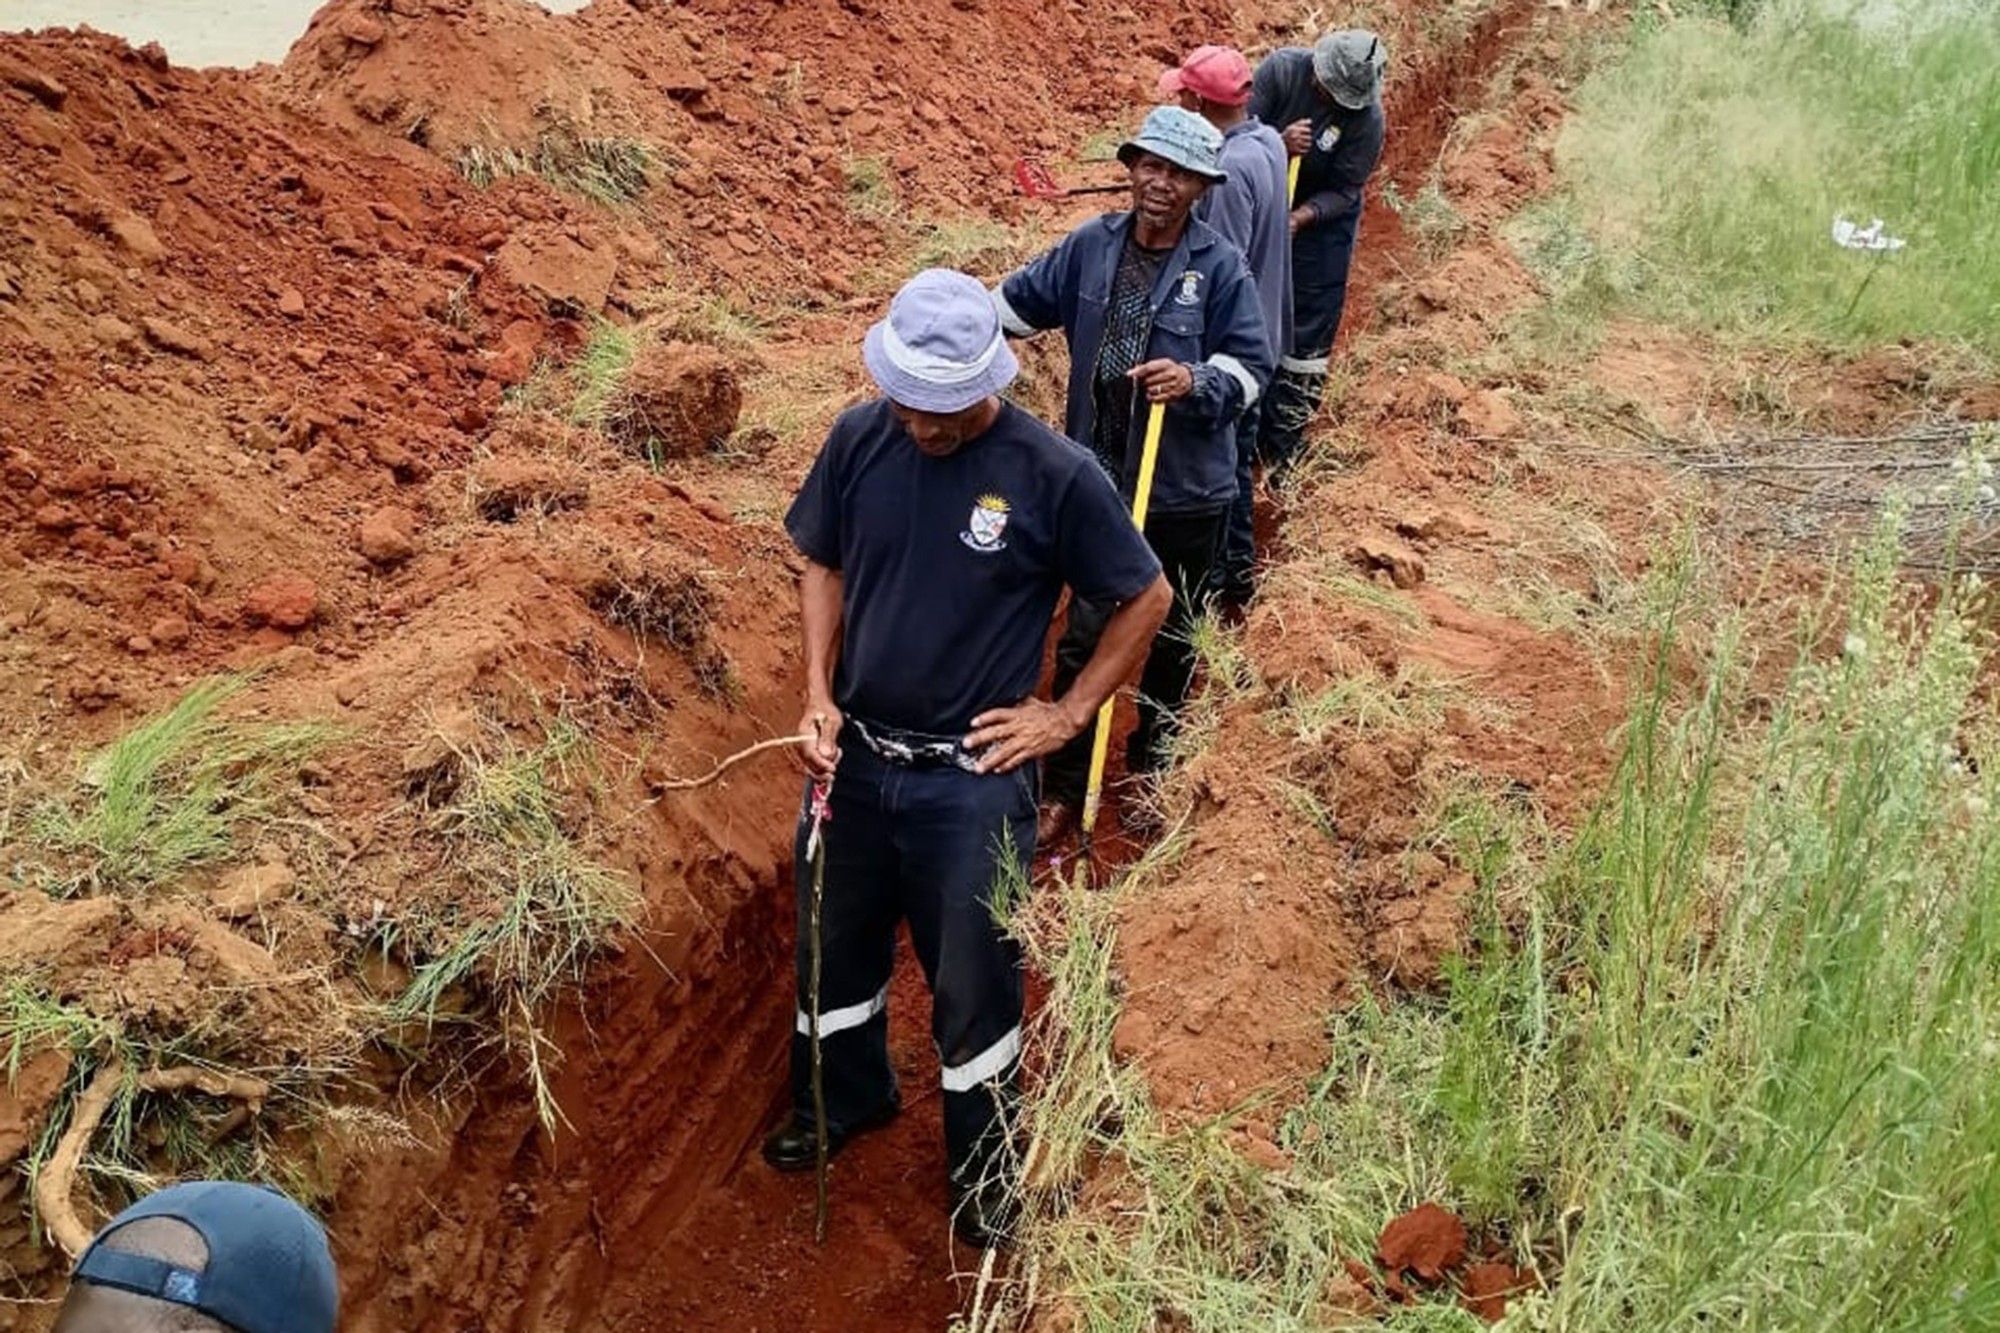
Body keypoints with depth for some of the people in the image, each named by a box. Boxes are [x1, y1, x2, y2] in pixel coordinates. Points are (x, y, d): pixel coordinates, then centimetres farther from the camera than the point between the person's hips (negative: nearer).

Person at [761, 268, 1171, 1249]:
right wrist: (818, 694, -5)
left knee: (972, 987, 11)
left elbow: (1146, 599, -5)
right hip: (853, 759, 4)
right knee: (836, 947, 23)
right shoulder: (859, 439, -8)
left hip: (971, 780, -4)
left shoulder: (1053, 475, -18)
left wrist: (1066, 713, -7)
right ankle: (846, 1097, 52)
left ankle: (984, 1169, 36)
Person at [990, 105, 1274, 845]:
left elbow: (1251, 366, -12)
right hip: (1098, 478, 2)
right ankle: (1064, 785, 20)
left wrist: (1195, 381, -31)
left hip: (1185, 490, -2)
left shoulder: (1222, 266, -11)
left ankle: (1153, 770, 36)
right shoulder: (1092, 245, -1)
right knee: (1083, 635, 7)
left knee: (1168, 638, 15)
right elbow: (1018, 301, 13)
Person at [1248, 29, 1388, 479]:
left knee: (1307, 336, -1)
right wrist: (1278, 144, -37)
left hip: (1323, 220, -2)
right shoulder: (1281, 69, -20)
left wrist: (1300, 218, -34)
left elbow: (1343, 191, -18)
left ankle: (1281, 450, 10)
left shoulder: (1367, 118, -23)